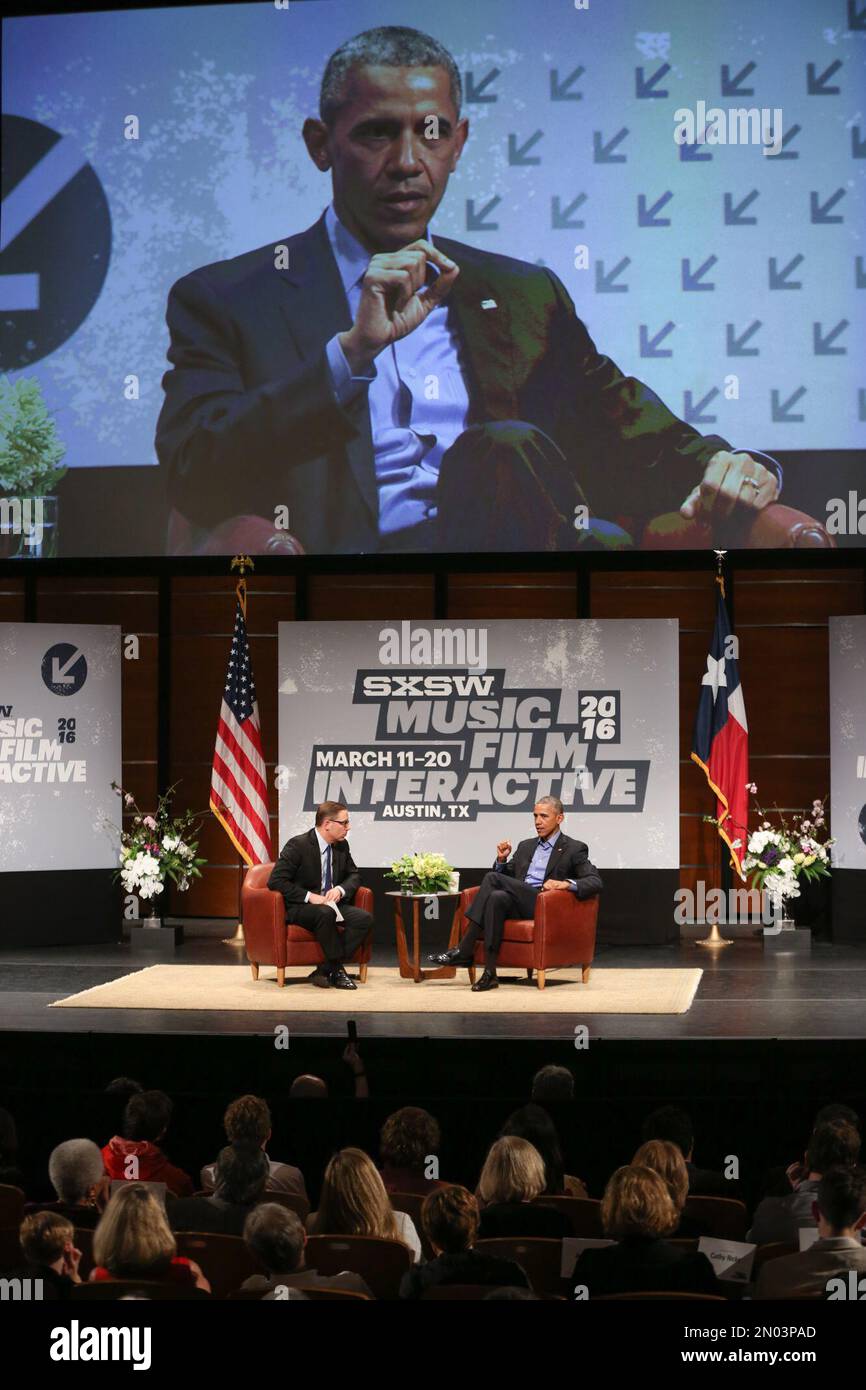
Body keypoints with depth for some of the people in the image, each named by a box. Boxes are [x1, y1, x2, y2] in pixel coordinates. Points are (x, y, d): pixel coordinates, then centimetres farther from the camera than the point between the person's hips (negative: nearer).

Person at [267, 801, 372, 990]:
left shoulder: (341, 845, 7)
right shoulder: (298, 845, -13)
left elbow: (353, 875, 17)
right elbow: (276, 881, -16)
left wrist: (340, 889, -7)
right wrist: (310, 896, -23)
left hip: (331, 904, 6)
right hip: (300, 908, -6)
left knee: (364, 919, -21)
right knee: (325, 913, -39)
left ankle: (324, 971, -20)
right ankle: (338, 969, -22)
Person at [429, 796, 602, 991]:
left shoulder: (575, 849, 9)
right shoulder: (525, 846, 27)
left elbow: (595, 882, -4)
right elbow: (506, 876, 28)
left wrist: (566, 883, -22)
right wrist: (502, 860, 6)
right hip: (519, 904, 5)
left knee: (493, 879, -26)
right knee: (497, 898, -32)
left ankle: (463, 950, -26)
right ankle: (489, 973, -36)